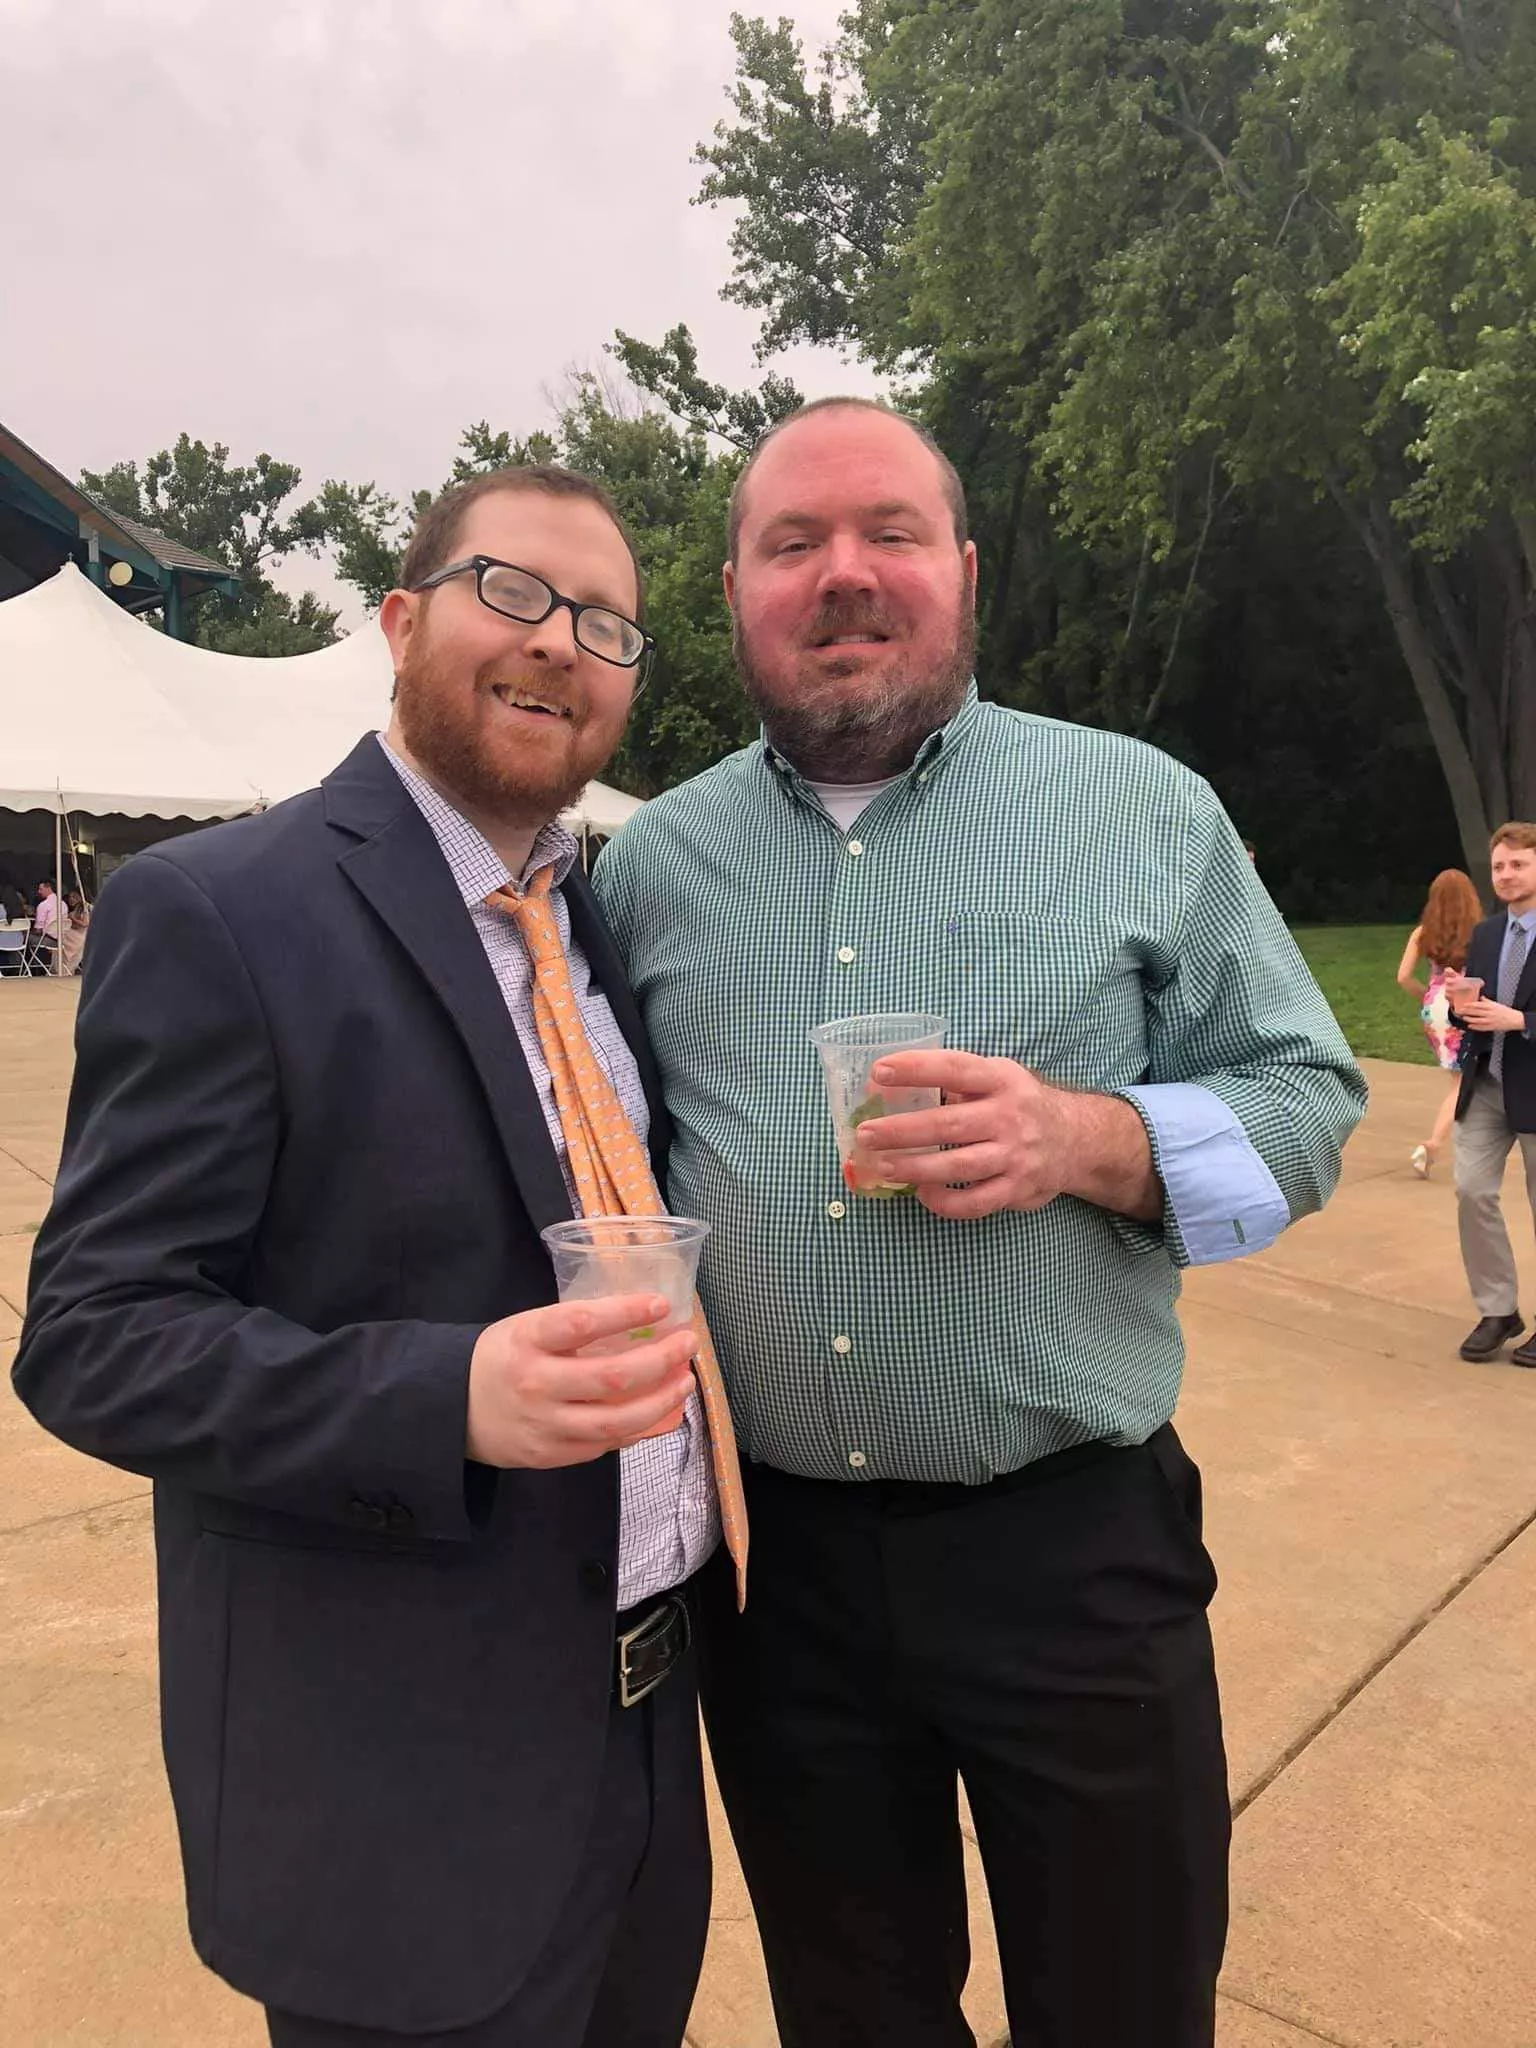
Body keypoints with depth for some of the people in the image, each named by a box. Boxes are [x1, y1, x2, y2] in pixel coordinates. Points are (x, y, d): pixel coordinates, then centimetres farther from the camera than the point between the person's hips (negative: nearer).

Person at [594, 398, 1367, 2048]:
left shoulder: (1144, 808, -3)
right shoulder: (649, 861, 3)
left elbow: (1306, 1097, -2)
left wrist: (1088, 1138, -19)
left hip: (1074, 1540, -1)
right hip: (767, 1548, 2)